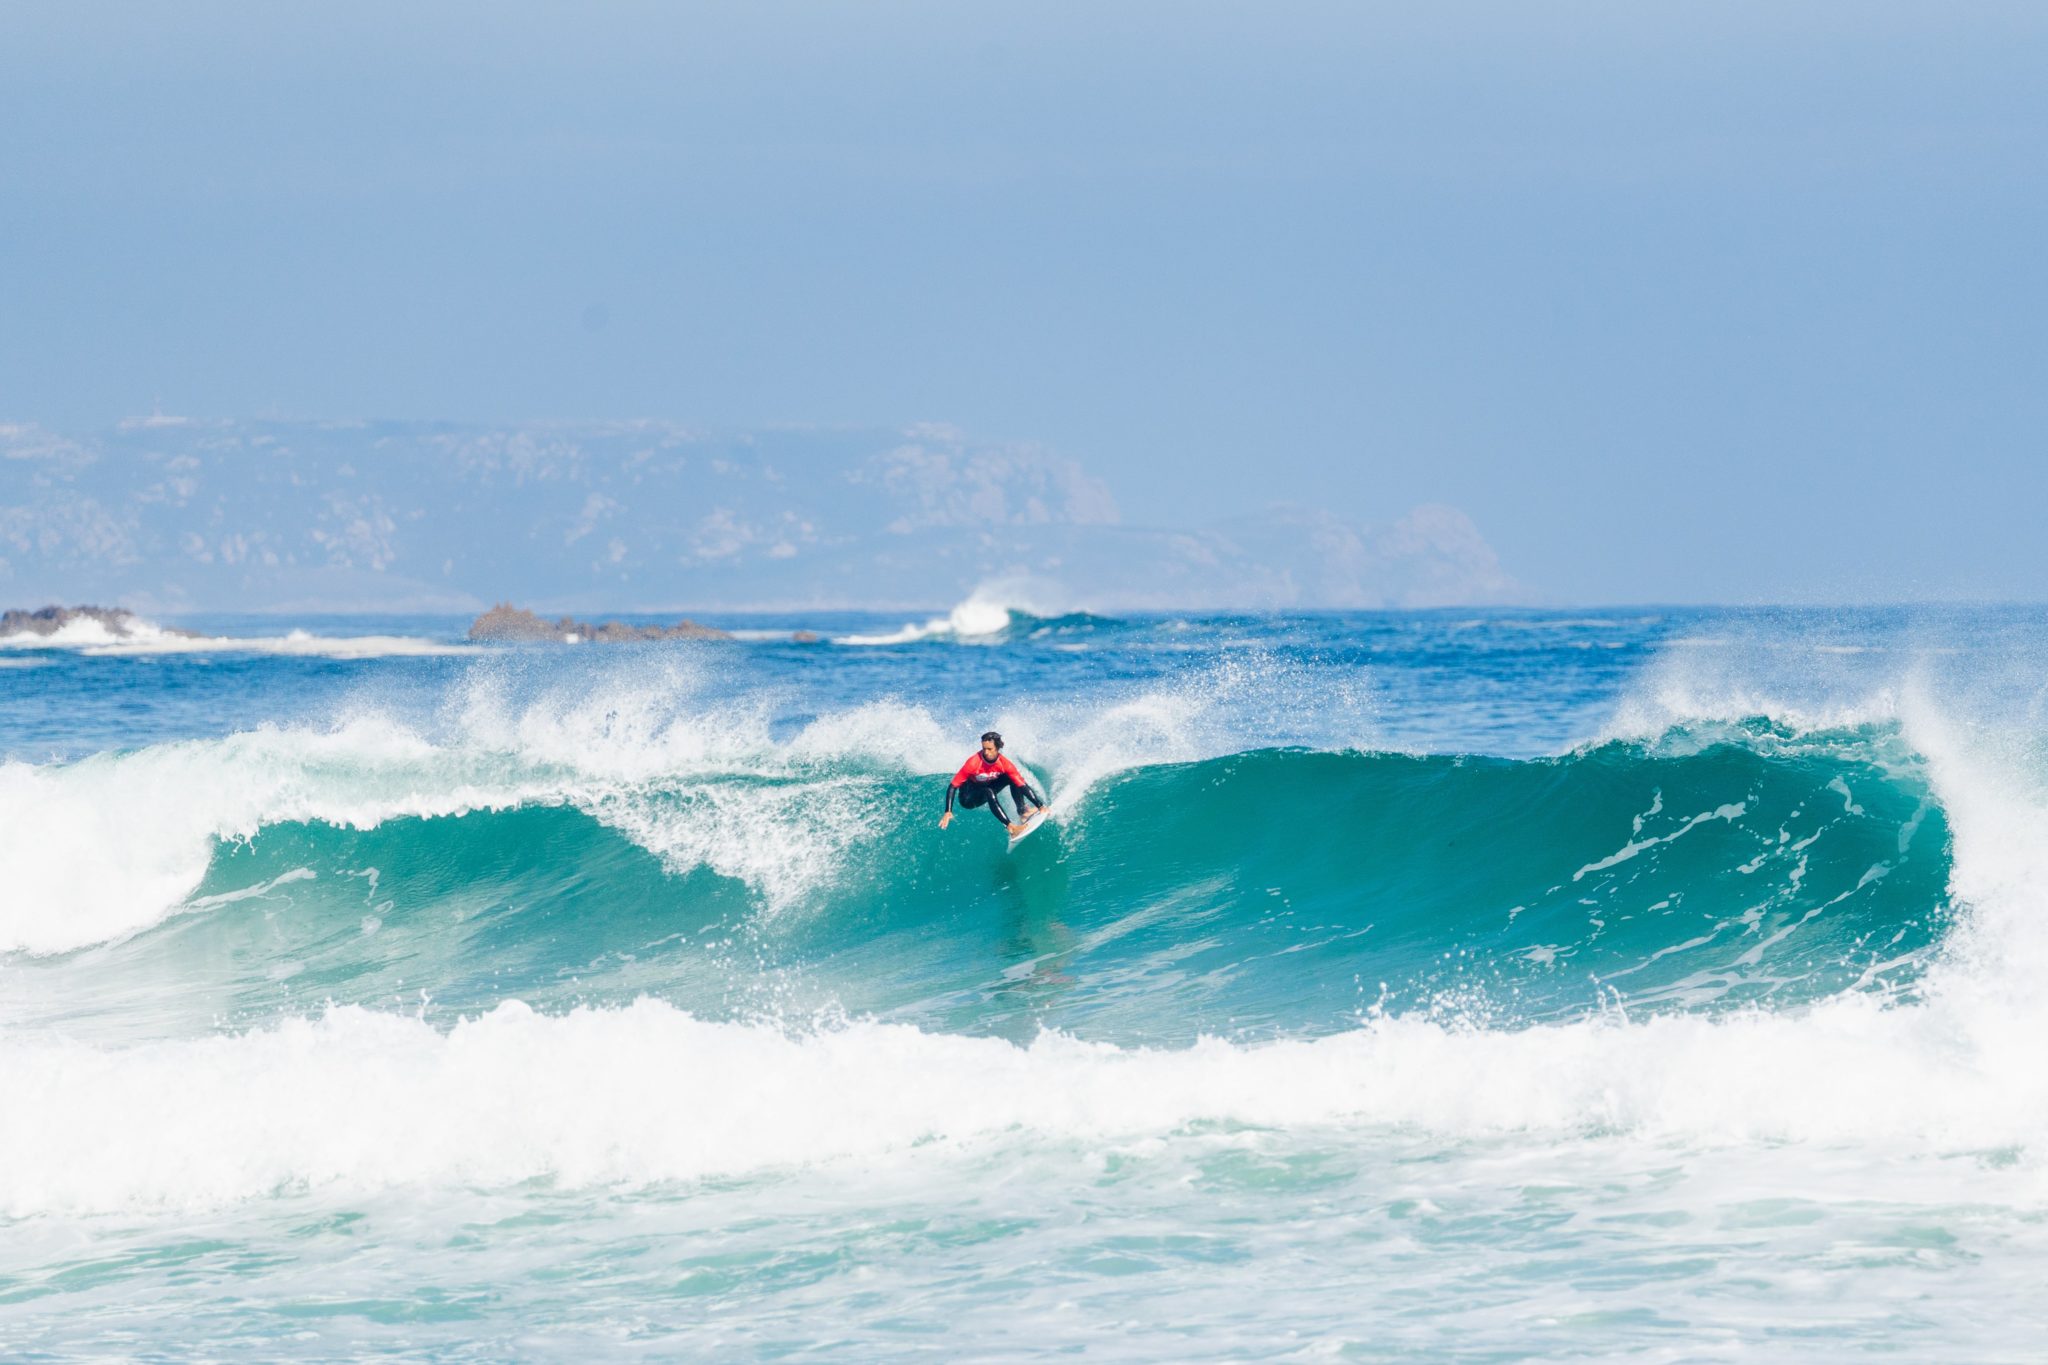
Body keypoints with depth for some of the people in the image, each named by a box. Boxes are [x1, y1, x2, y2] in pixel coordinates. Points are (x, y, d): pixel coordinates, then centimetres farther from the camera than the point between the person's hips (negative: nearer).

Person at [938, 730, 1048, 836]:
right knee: (989, 791, -34)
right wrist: (948, 812, -36)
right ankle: (1010, 827, -35)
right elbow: (952, 787, -28)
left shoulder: (1004, 764, -21)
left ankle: (1022, 811, -11)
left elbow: (1022, 786, -19)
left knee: (1013, 779, -13)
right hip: (968, 799, -4)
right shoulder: (974, 763, -31)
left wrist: (1040, 806, -25)